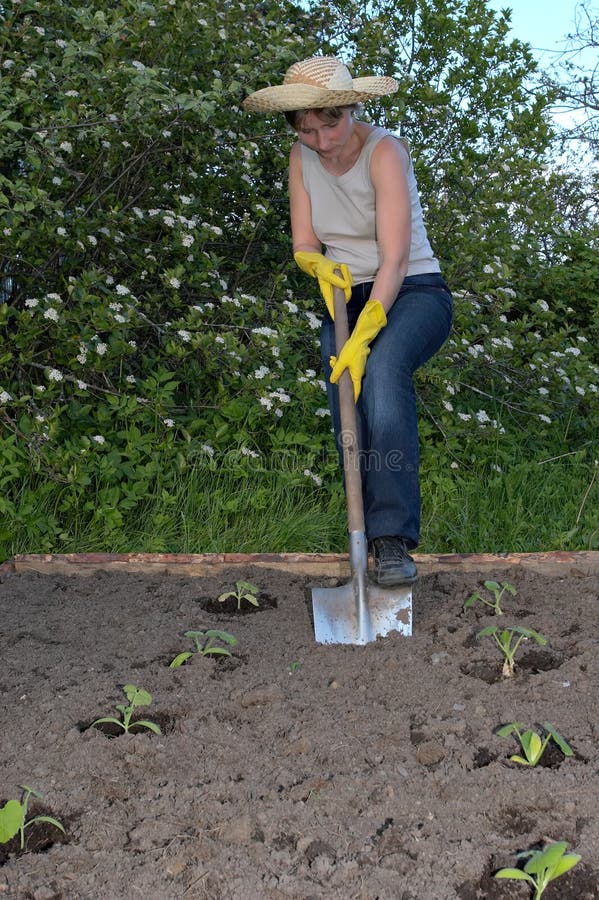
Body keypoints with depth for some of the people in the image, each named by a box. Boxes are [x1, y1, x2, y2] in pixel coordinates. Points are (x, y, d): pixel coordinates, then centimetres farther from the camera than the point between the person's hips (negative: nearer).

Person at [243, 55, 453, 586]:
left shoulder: (384, 151, -16)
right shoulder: (301, 158, 2)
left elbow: (394, 260, -24)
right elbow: (304, 245, 4)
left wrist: (362, 341, -33)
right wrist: (321, 266, -21)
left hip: (413, 294, -6)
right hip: (346, 299, 6)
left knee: (382, 368, -35)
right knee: (350, 424, -9)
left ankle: (394, 539, -36)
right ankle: (373, 542, 3)